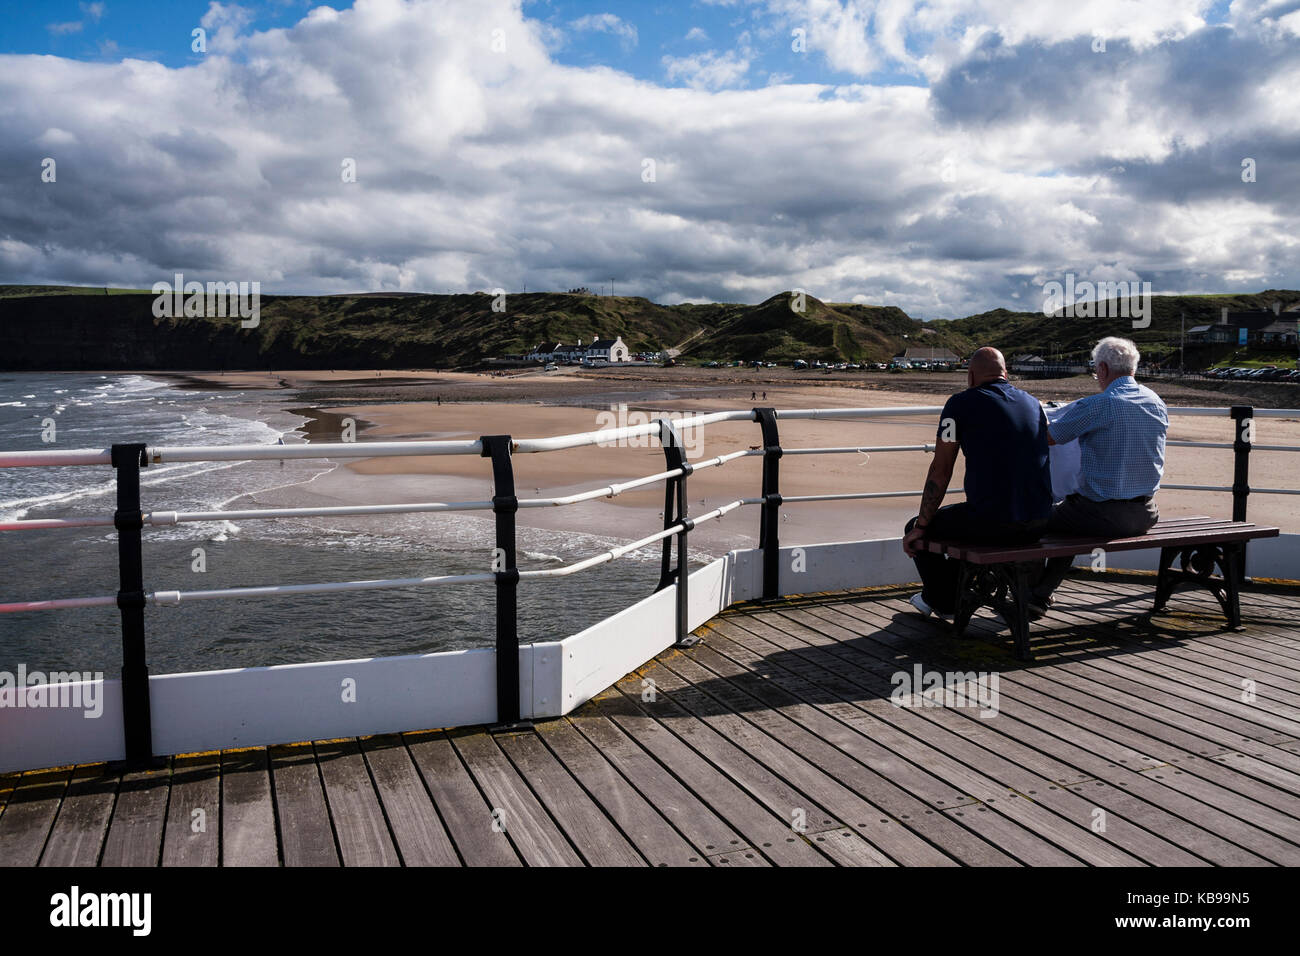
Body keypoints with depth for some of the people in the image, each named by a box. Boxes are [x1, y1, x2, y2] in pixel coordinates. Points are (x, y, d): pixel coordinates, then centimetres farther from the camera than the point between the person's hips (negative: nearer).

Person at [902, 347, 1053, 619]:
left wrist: (920, 527, 2)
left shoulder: (962, 403, -4)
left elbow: (940, 472, -6)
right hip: (1038, 525, 7)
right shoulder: (1034, 404, 14)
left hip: (991, 523, -7)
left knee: (915, 529, 18)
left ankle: (944, 602, 30)